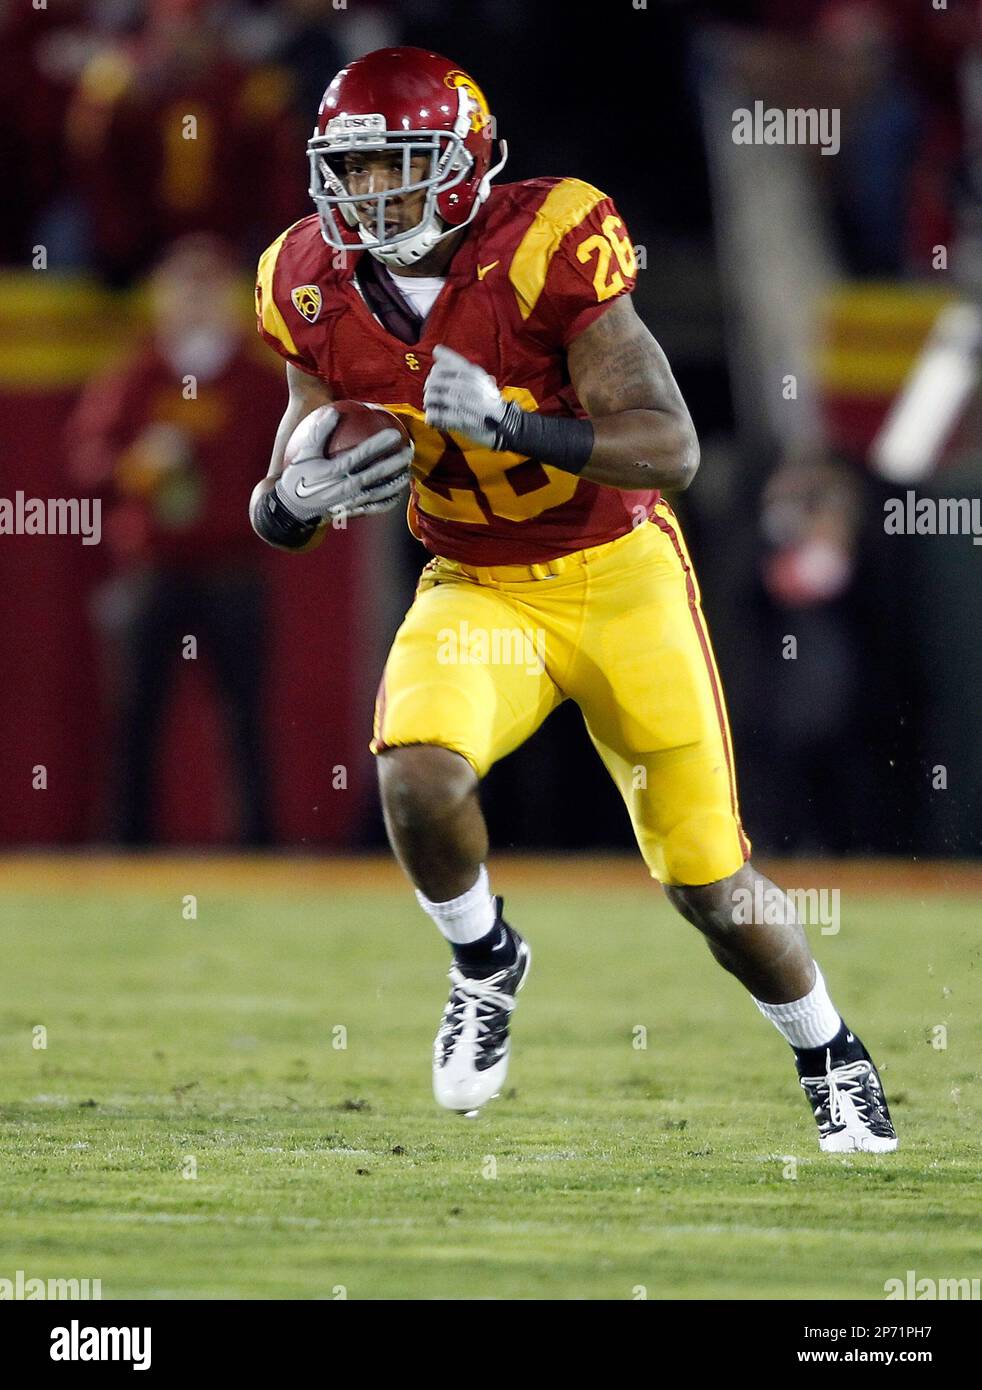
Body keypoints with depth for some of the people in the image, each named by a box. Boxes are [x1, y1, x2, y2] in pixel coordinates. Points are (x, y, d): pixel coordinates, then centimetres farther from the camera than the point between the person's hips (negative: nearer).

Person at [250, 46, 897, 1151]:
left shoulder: (545, 250, -21)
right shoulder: (319, 293, -6)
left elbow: (670, 448, -26)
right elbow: (278, 515, 3)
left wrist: (510, 424, -40)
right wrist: (297, 498, -22)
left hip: (621, 575, -3)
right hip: (476, 592, 3)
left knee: (705, 876, 2)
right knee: (416, 776, -28)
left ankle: (829, 1058, 30)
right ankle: (485, 965, 3)